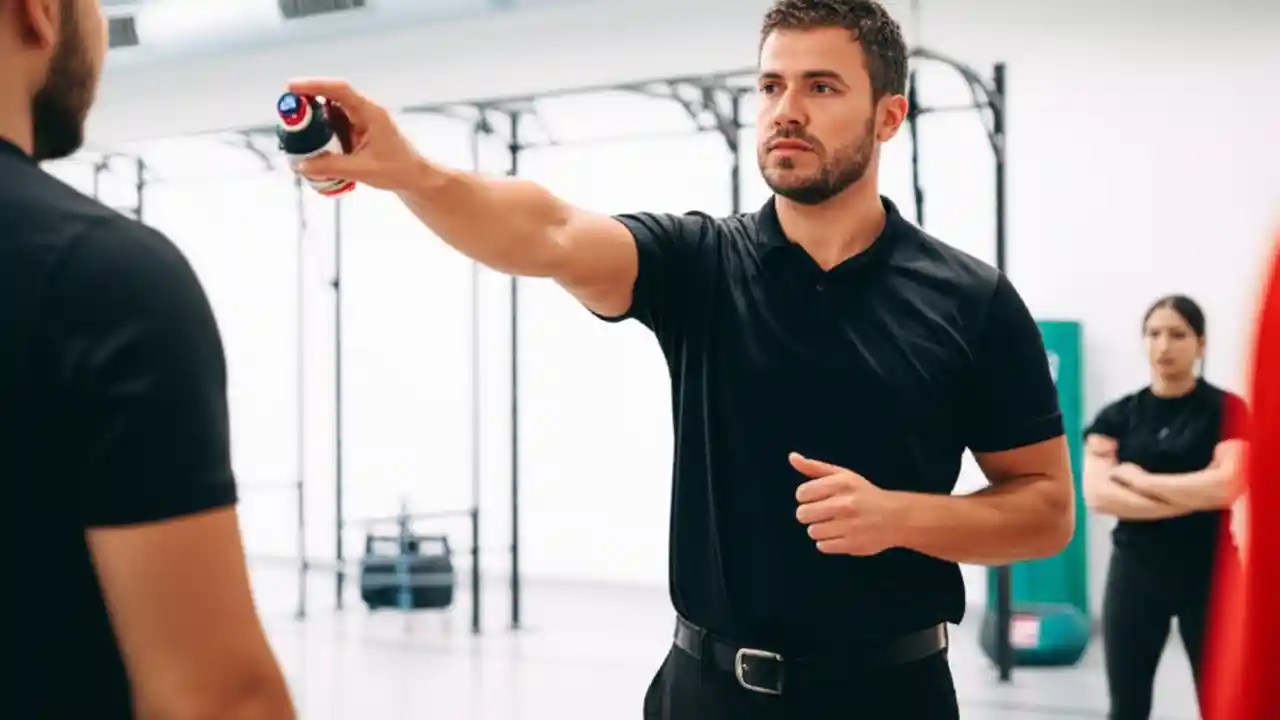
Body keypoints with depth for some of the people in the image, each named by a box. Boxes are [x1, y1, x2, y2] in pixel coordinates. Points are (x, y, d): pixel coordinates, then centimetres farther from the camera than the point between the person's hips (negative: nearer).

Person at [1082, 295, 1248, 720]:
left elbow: (1226, 485, -18)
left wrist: (1138, 478, -10)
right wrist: (1193, 498, -14)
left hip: (1207, 573, -2)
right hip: (1135, 571, 3)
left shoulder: (1226, 409, -2)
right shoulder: (1118, 417, 3)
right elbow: (1097, 494, -10)